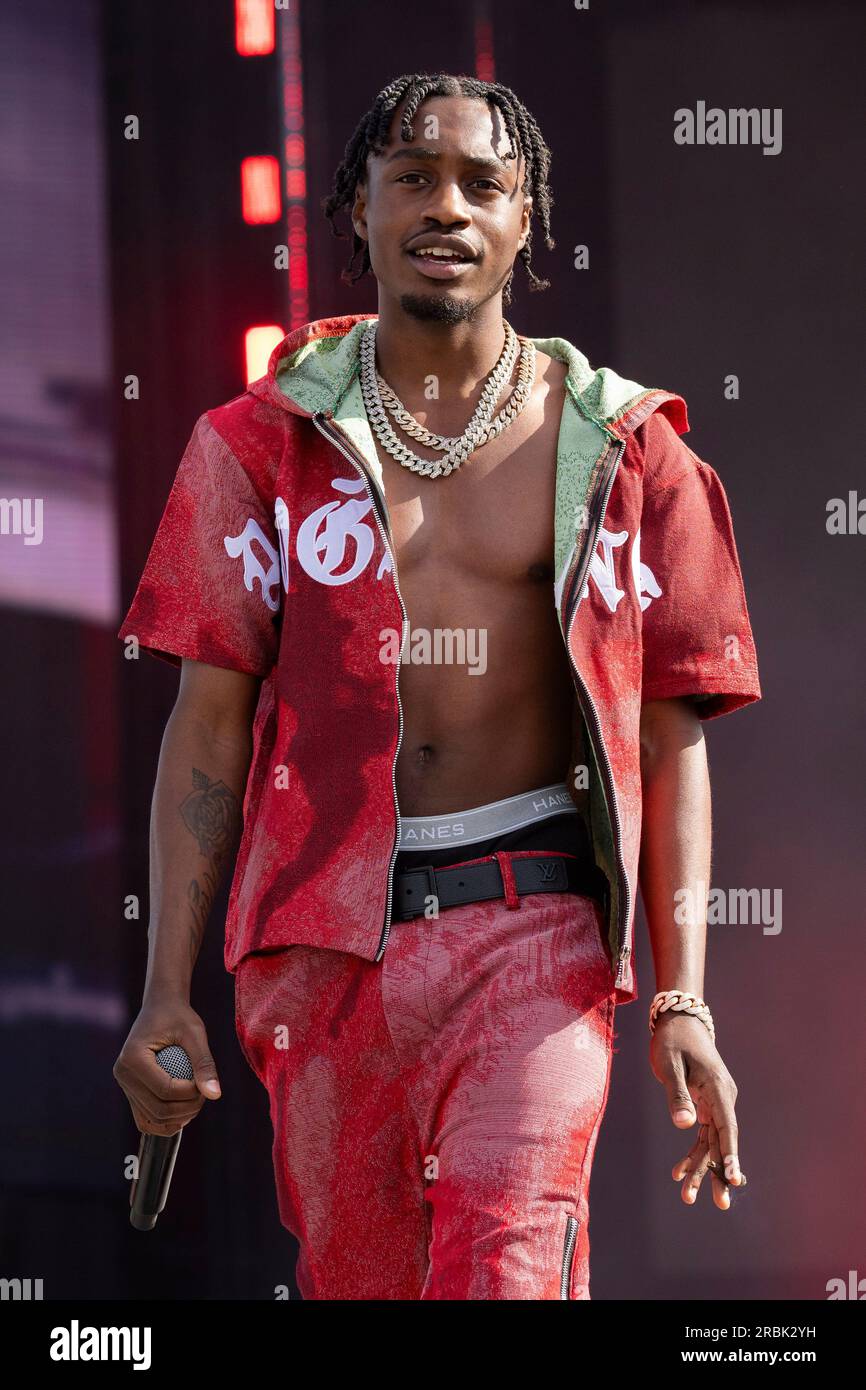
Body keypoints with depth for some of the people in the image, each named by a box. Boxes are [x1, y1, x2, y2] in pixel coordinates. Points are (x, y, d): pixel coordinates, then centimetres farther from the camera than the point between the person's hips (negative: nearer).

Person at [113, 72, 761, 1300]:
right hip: (325, 923, 2)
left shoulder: (623, 450, 6)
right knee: (353, 1277, 6)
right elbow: (209, 724, 5)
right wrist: (166, 993, -2)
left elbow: (670, 738, 5)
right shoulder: (262, 441, 8)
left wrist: (681, 1002, -3)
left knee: (509, 1263, -19)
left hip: (531, 919, -2)